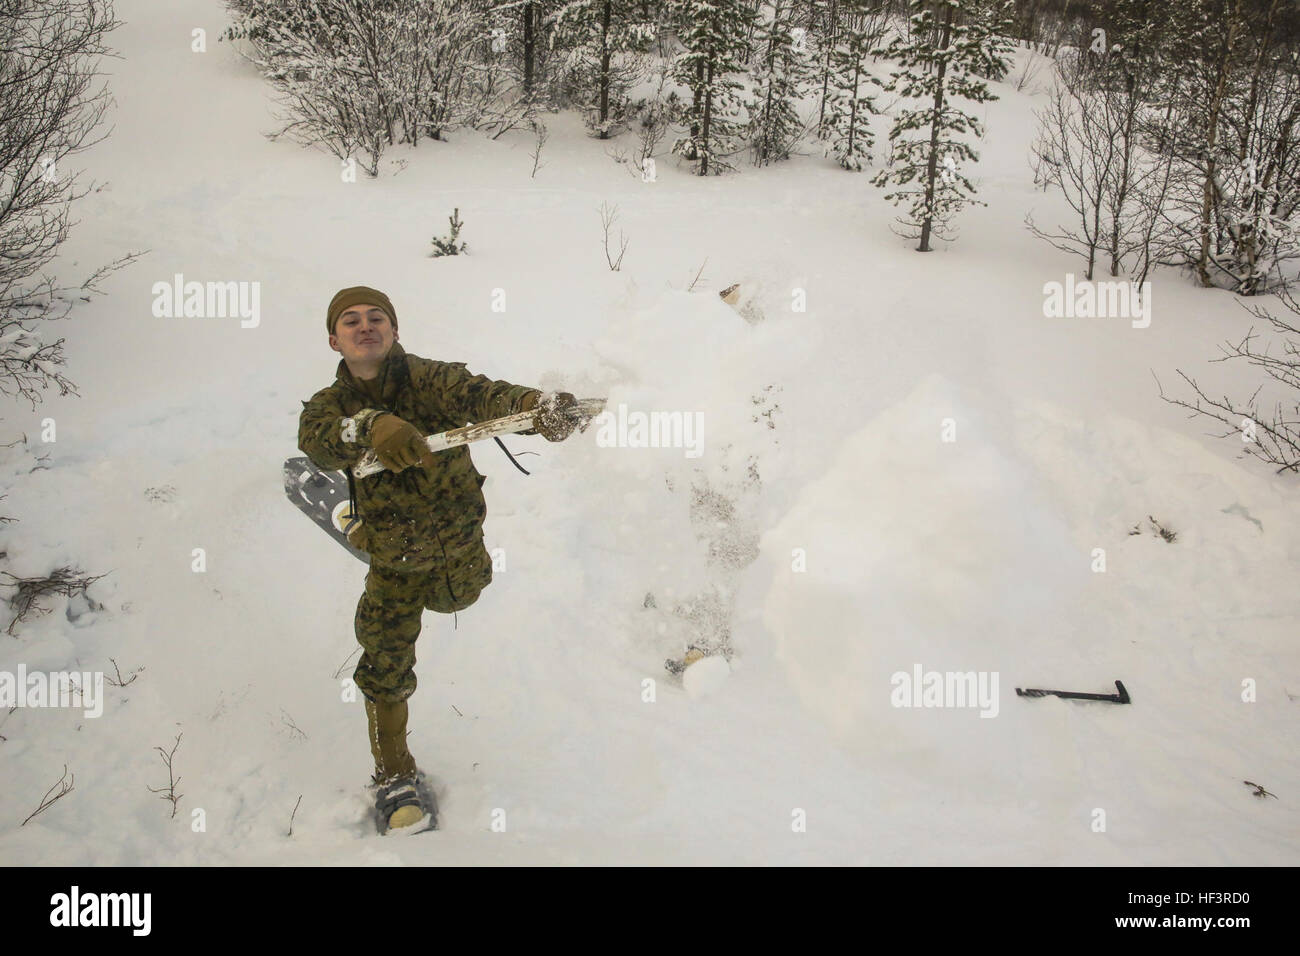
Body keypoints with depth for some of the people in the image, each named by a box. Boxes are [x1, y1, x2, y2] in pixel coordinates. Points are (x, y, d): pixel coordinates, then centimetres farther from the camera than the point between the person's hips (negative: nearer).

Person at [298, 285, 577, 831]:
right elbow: (316, 439, -35)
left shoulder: (429, 380, -21)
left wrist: (536, 406, -64)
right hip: (392, 562, 1)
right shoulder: (330, 404, -12)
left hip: (458, 540, -1)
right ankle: (394, 777, 22)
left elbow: (478, 395, -42)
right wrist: (372, 427, -58)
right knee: (385, 666, 2)